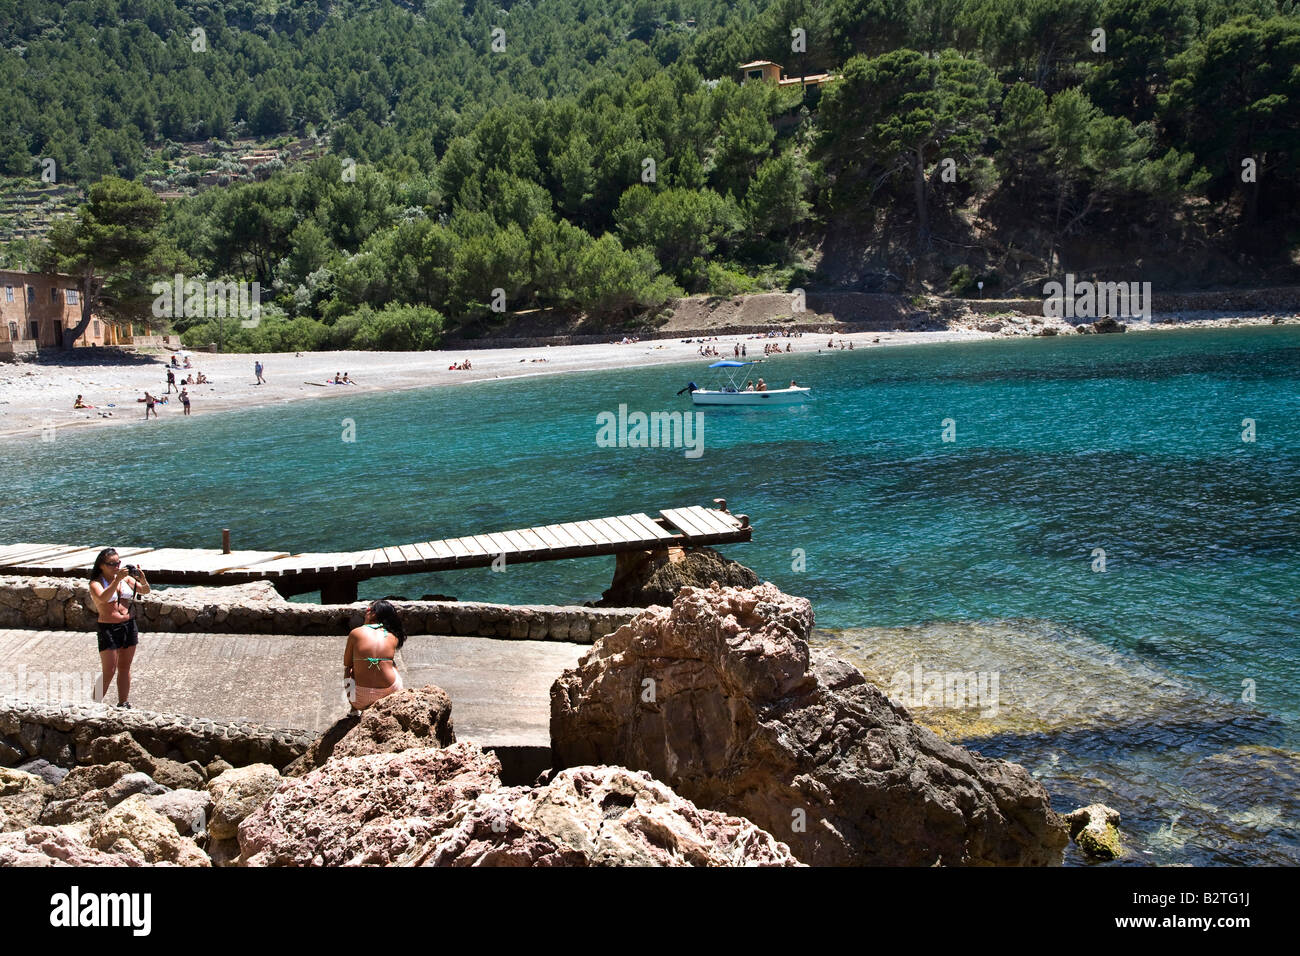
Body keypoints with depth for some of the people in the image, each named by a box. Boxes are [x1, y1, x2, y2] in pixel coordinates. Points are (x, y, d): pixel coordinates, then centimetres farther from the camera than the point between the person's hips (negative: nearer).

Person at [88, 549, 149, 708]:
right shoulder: (96, 583, -7)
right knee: (109, 670, -5)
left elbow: (145, 591, 4)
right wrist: (117, 580, -33)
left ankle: (123, 703, 21)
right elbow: (102, 598, -27)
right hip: (108, 628, -5)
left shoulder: (126, 578, 7)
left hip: (129, 625, 5)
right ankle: (95, 704, 7)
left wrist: (143, 581, -17)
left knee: (125, 667, 12)